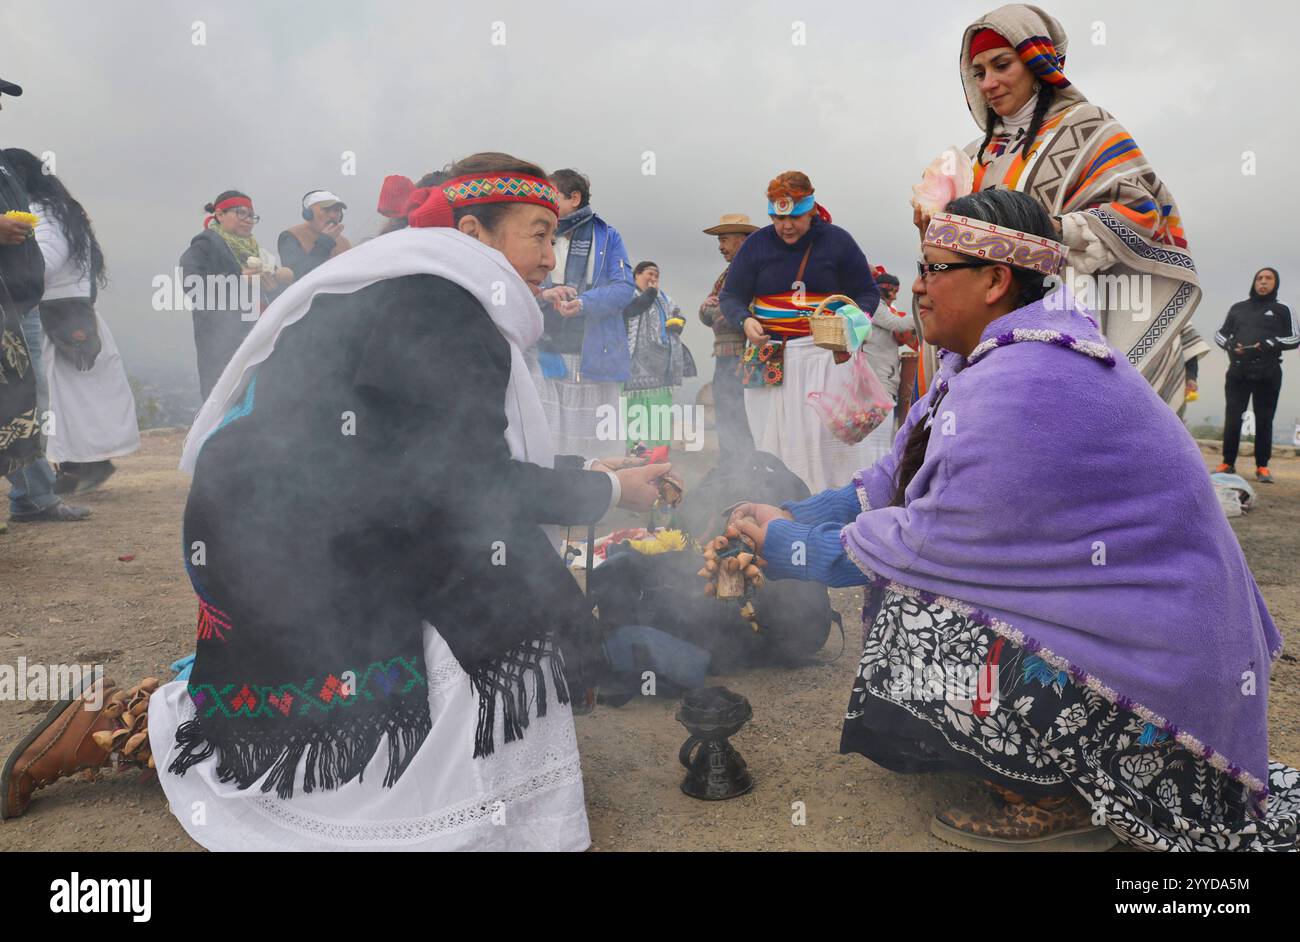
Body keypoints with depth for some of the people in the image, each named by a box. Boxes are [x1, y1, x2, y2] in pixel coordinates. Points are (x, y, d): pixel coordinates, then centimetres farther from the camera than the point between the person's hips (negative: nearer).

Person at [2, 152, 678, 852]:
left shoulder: (437, 297, 11)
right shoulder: (434, 302, -18)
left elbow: (436, 463, 13)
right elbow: (473, 480, -19)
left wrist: (585, 472, 11)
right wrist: (606, 492, -7)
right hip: (280, 541, -10)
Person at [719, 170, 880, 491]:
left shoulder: (837, 241, 3)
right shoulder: (757, 244, 5)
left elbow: (868, 292, 9)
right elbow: (731, 297, 8)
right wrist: (745, 321, -14)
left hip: (826, 353, -1)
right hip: (770, 358, 2)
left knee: (828, 435, -8)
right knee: (775, 440, 2)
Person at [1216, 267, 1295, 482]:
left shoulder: (1282, 310, 11)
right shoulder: (1238, 308, 17)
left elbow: (1295, 338, 6)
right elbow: (1220, 334, 19)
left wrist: (1270, 344, -13)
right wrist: (1230, 345, -3)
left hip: (1268, 375, -1)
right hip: (1237, 373, 1)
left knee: (1264, 421, 1)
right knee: (1232, 419, -3)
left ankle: (1262, 467, 6)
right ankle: (1228, 463, 5)